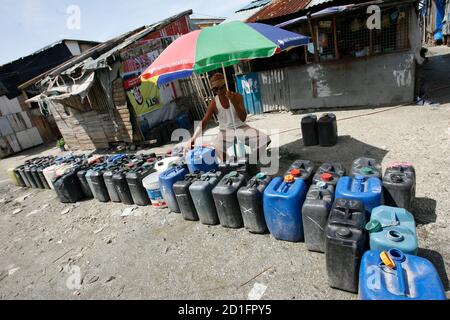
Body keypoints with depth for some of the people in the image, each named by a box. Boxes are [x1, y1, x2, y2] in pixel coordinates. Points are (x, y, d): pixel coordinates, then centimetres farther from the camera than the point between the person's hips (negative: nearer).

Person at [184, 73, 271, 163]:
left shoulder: (237, 97, -8)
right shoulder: (214, 104, -8)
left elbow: (243, 118, -15)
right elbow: (203, 123, -14)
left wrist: (234, 102, -29)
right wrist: (193, 139, -30)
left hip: (241, 128, 1)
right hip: (225, 132, -1)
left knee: (265, 139, -21)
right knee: (216, 149, -32)